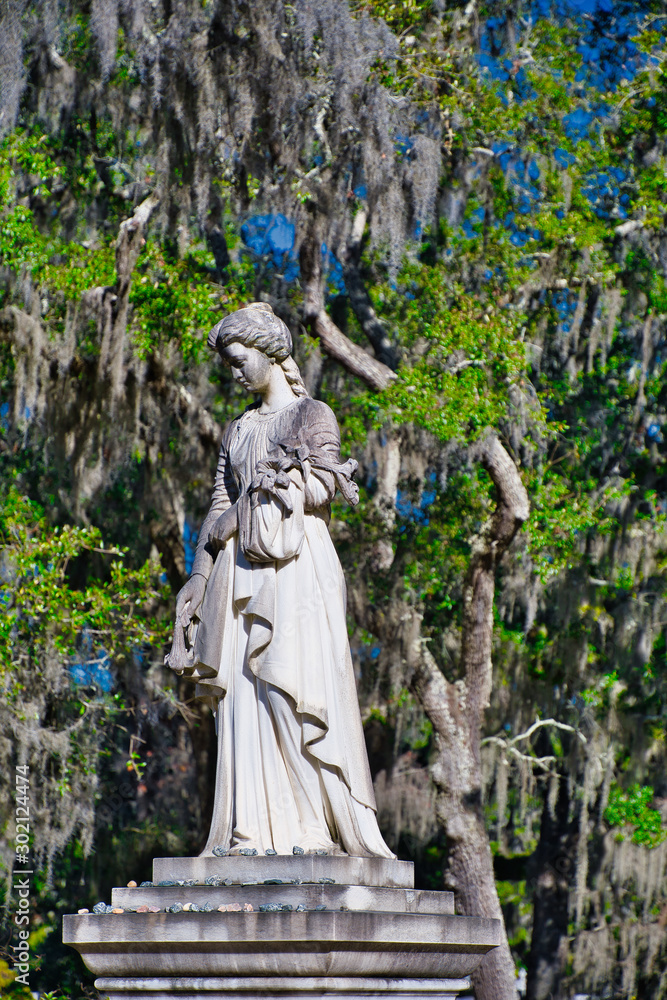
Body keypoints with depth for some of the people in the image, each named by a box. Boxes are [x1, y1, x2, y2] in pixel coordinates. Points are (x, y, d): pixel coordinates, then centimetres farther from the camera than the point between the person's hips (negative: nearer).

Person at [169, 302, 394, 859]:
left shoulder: (312, 415, 6)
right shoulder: (239, 431, 22)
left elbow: (320, 489, -6)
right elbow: (221, 508, 17)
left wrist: (258, 496, -1)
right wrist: (199, 579, 7)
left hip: (297, 566, -6)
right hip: (243, 573, 6)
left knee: (293, 688, -16)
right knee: (243, 696, -4)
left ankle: (316, 823, -17)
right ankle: (253, 829, -7)